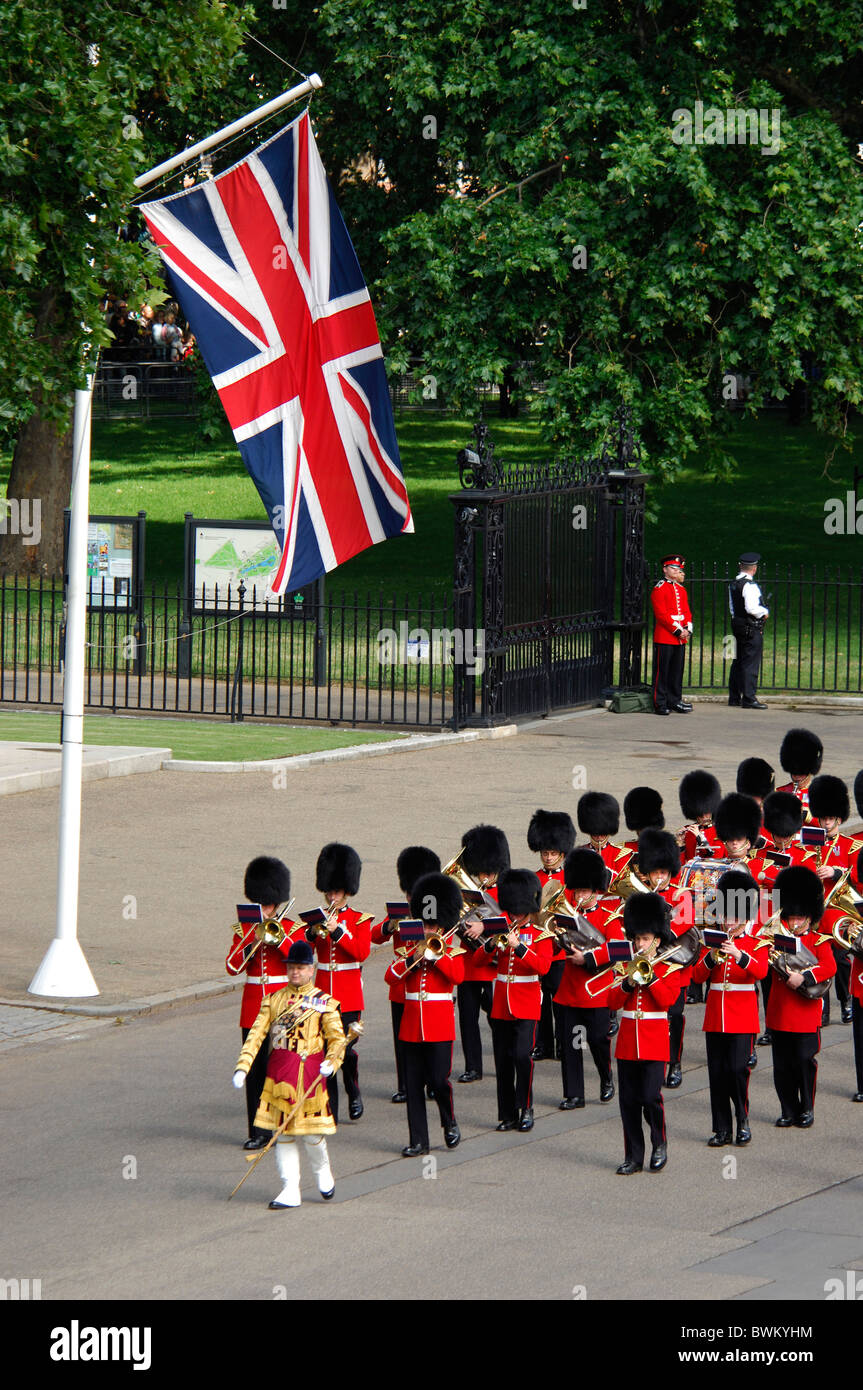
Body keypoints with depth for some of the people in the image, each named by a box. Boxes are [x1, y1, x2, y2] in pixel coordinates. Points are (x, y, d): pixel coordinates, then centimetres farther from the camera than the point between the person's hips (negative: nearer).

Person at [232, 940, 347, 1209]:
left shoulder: (323, 1002, 2)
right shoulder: (274, 1000, 11)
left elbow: (337, 1037, -1)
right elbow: (256, 1035, 5)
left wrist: (332, 1061, -21)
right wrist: (242, 1067, -6)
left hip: (309, 1072, -3)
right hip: (278, 1073, 3)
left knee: (311, 1132, -5)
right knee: (283, 1133, 3)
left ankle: (323, 1172, 25)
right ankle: (290, 1191, 7)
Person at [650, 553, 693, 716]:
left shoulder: (681, 589, 16)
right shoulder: (659, 589, -7)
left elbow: (686, 611, 17)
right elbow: (661, 614, -14)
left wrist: (688, 629, -1)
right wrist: (678, 630, -16)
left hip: (680, 639, 7)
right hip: (664, 638, -7)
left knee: (677, 671, 10)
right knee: (662, 672, -4)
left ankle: (675, 702, 17)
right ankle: (660, 704, -2)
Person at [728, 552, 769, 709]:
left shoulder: (733, 585, 10)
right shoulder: (749, 585, -16)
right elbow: (751, 608, -25)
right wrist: (764, 612, -6)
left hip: (737, 624, 9)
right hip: (752, 629, -9)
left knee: (738, 662, 14)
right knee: (751, 663, -6)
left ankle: (734, 697, 19)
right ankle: (749, 699, -7)